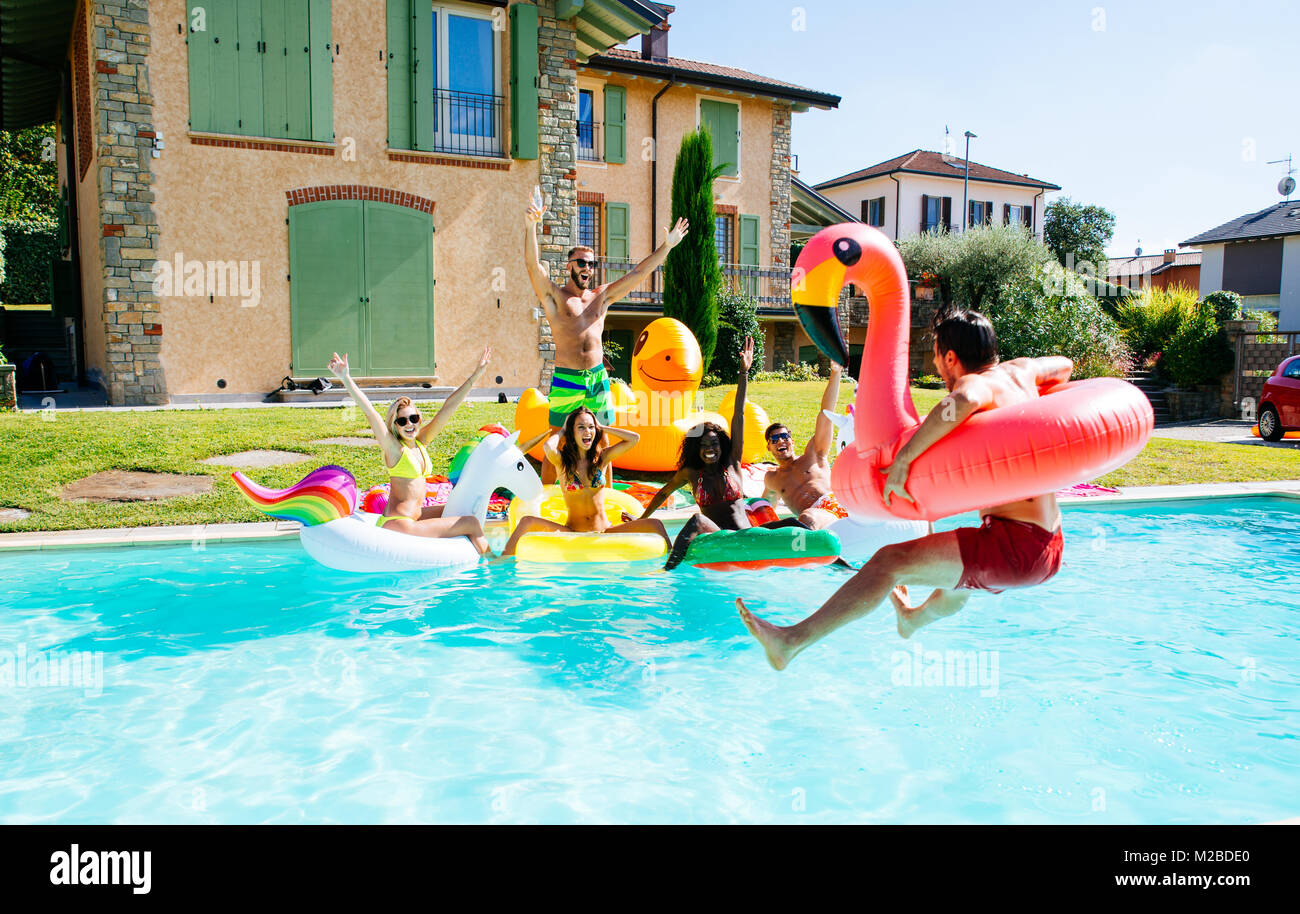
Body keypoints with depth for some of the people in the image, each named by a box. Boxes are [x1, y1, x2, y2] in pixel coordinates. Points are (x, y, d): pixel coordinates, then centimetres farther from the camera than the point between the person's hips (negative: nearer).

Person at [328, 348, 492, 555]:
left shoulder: (420, 441, 8)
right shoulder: (394, 448, -10)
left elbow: (448, 407, 6)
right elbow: (370, 412, -22)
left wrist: (476, 375, 8)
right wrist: (346, 379, -33)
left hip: (415, 515, 9)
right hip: (398, 524, -9)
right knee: (472, 524, -6)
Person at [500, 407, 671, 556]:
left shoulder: (602, 457, 6)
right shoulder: (562, 460, -1)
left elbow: (634, 438, -5)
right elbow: (548, 447, -26)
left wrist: (601, 428, 4)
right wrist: (562, 431, -4)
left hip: (604, 532, 2)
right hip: (572, 533, -2)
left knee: (654, 524, -18)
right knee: (528, 522, -26)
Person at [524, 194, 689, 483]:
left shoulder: (602, 296, 13)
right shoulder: (555, 296, 0)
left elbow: (638, 273, 12)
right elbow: (533, 265, -16)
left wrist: (666, 246, 7)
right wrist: (531, 226, -31)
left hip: (598, 377, 4)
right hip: (566, 380, -4)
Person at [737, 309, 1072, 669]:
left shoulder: (979, 383, -13)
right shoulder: (1020, 370, 13)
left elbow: (962, 401, -40)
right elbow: (1064, 366, 37)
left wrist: (902, 458, -32)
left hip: (1015, 548, -10)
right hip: (1049, 544, 10)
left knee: (891, 562, -14)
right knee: (960, 577, 38)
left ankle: (792, 641, -17)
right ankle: (915, 620, 69)